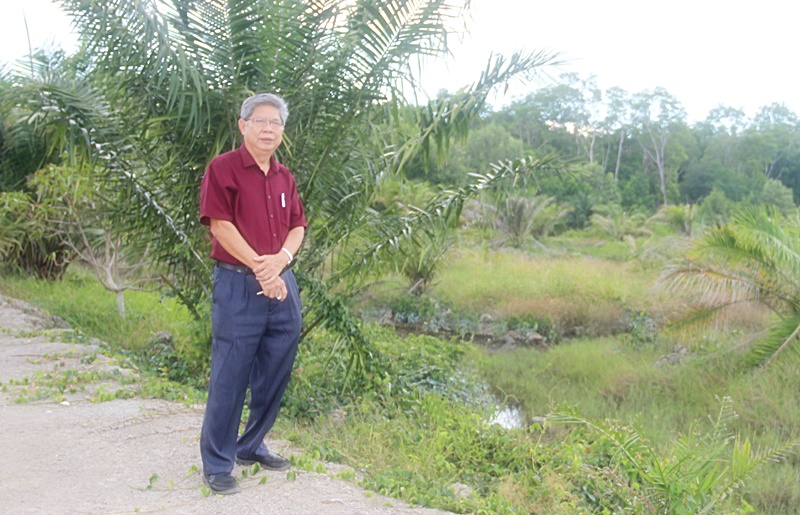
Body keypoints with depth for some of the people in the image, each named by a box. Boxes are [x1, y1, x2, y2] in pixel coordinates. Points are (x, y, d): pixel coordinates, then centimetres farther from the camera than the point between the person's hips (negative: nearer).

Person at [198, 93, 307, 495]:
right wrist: (259, 268, -14)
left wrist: (282, 258, -8)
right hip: (239, 285, -6)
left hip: (282, 284, 7)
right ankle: (217, 464, 11)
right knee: (229, 378, -2)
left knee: (274, 375, 13)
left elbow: (298, 226, 13)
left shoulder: (284, 177, 15)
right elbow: (220, 224, -12)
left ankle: (252, 447, 30)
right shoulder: (223, 168, -4)